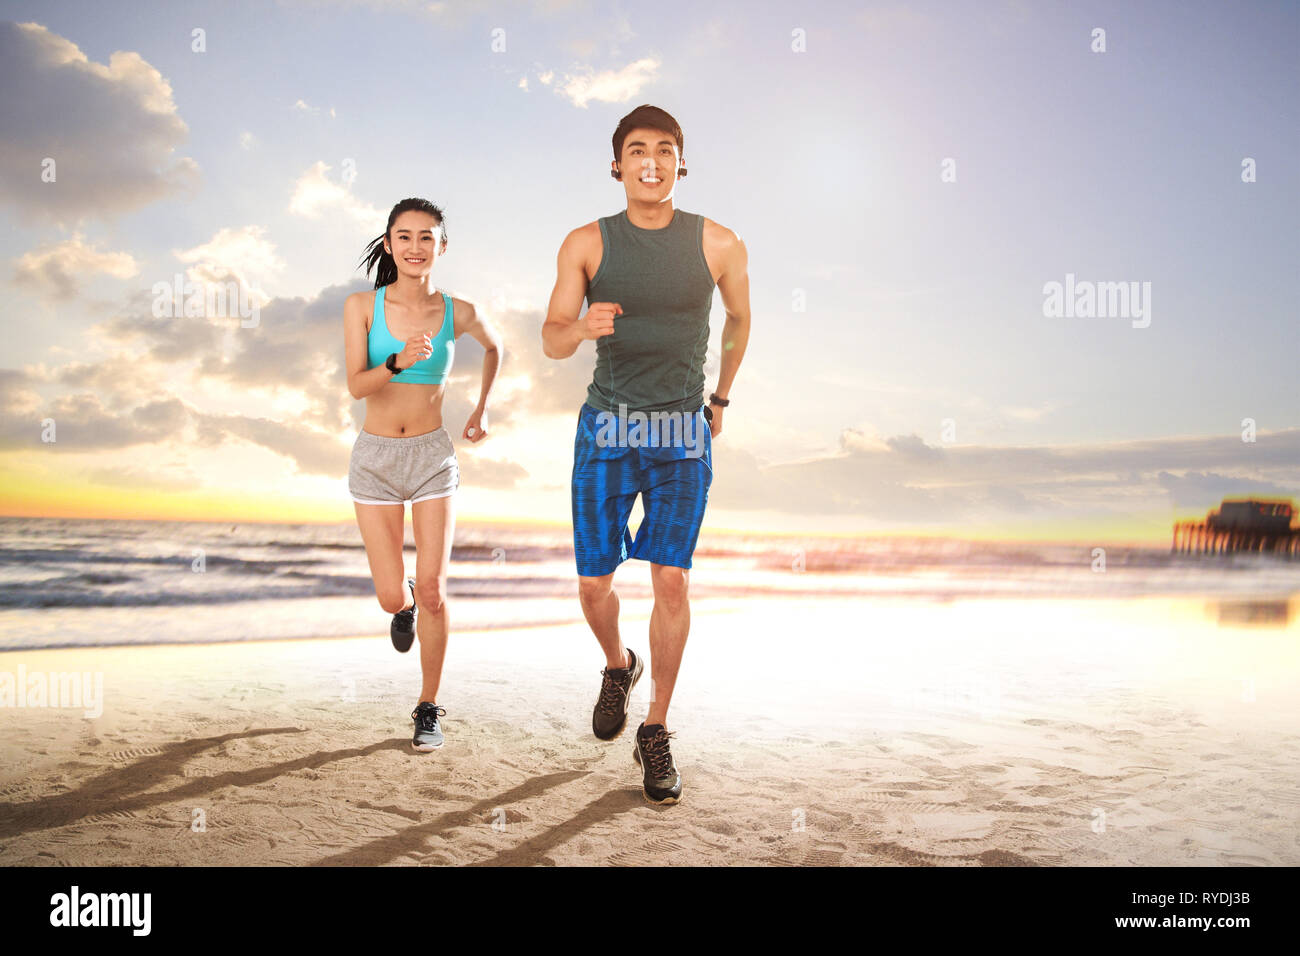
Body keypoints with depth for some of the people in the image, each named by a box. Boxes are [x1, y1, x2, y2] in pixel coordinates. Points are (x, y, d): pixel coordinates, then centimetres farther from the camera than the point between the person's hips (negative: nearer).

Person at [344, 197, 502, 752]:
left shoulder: (458, 313, -2)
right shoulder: (362, 306, -5)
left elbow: (495, 348, 19)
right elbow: (356, 385, -14)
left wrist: (482, 410, 20)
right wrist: (400, 360, -32)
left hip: (432, 456, 0)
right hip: (376, 457, 0)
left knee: (432, 590, -6)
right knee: (392, 596, 0)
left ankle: (429, 709, 13)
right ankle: (405, 604, 41)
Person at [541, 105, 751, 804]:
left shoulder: (718, 244, 0)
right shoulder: (586, 244, -1)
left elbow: (739, 319, 17)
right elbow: (551, 341, -1)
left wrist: (720, 399, 22)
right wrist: (582, 327, -24)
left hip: (683, 434, 0)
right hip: (606, 429, 1)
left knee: (671, 579, -8)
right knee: (594, 583, 3)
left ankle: (655, 733, 8)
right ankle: (618, 666, 37)